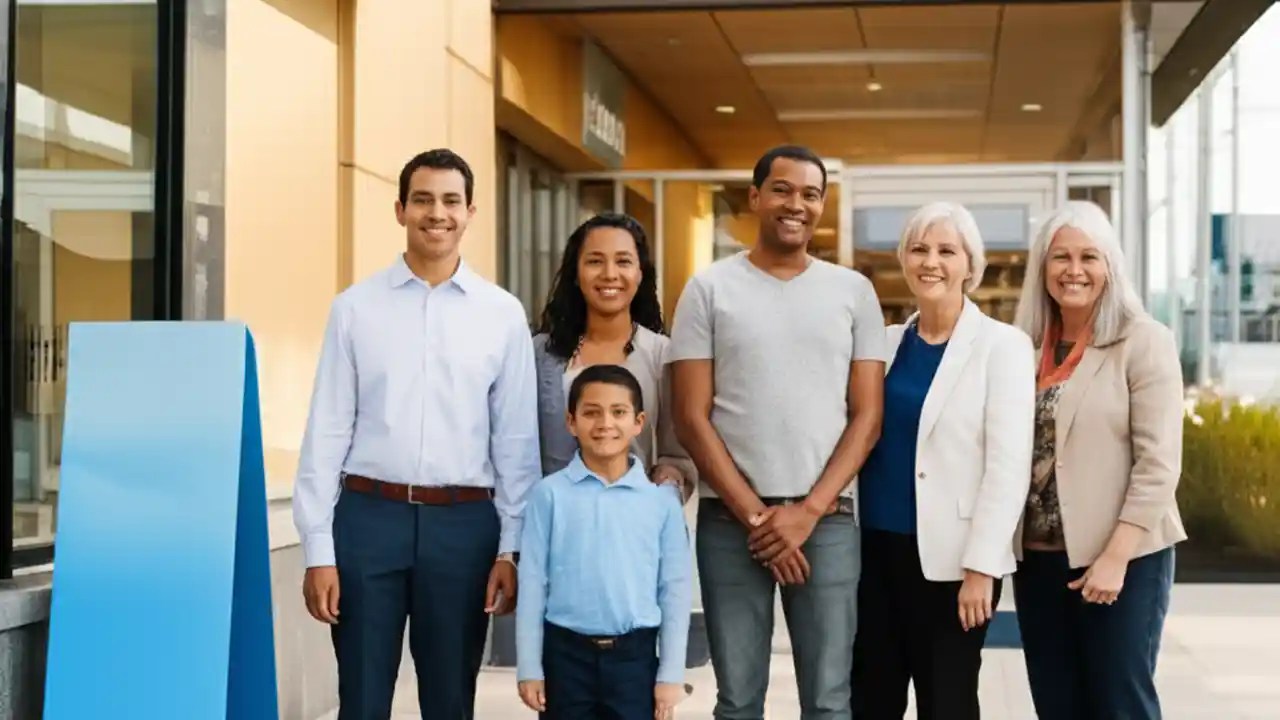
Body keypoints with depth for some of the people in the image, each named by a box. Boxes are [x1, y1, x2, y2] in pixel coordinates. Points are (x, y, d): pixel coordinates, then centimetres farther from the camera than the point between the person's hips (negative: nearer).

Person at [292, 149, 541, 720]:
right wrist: (318, 549, -3)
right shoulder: (355, 307, 2)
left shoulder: (503, 314, 4)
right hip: (368, 516, 0)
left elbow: (516, 438, 4)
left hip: (463, 523, 1)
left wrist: (512, 547, 1)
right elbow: (327, 430, 1)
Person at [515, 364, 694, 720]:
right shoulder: (550, 494, -4)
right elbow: (532, 582, 0)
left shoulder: (662, 499, -1)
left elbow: (676, 587, 3)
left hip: (634, 654, 1)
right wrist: (529, 667, -1)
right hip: (566, 651, -1)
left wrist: (671, 674, 2)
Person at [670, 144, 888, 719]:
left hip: (827, 519, 1)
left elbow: (867, 417, 4)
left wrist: (808, 510, -8)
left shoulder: (854, 291, 8)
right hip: (729, 520, -1)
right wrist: (754, 515, -8)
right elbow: (692, 420, -1)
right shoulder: (709, 289, 3)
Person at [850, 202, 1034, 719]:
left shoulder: (1002, 345, -4)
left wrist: (981, 567, -15)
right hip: (873, 547, 4)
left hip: (949, 557, -4)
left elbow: (1008, 465, -10)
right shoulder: (886, 342, 9)